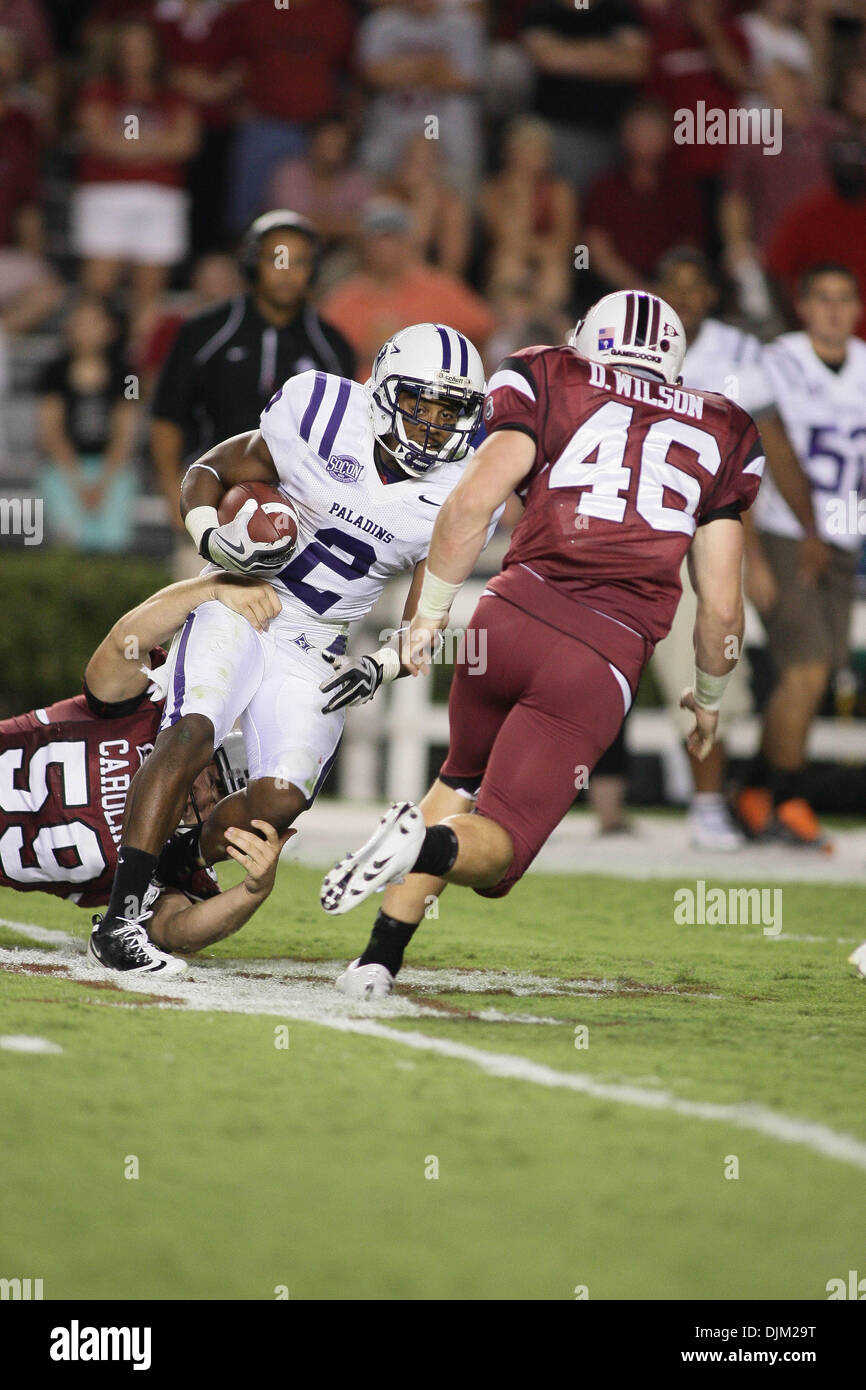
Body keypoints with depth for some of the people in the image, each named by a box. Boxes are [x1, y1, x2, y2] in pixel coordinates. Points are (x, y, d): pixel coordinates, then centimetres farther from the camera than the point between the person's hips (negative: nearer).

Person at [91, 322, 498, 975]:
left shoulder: (455, 500, -3)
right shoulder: (320, 417, -10)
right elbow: (208, 472, 2)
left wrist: (384, 668, -19)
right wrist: (216, 541, -18)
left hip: (317, 652, 3)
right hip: (240, 608, -3)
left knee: (280, 800, -16)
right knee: (191, 734, -29)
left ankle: (172, 867, 13)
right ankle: (119, 914, -28)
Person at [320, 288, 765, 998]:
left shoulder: (551, 383, 14)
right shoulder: (720, 435, 20)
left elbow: (472, 500, -2)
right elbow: (721, 603, 17)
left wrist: (431, 610, 8)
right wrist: (709, 695, 33)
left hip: (512, 619, 1)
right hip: (605, 661, -1)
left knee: (462, 779, 27)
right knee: (499, 842, 4)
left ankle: (381, 955, 8)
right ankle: (431, 844, -31)